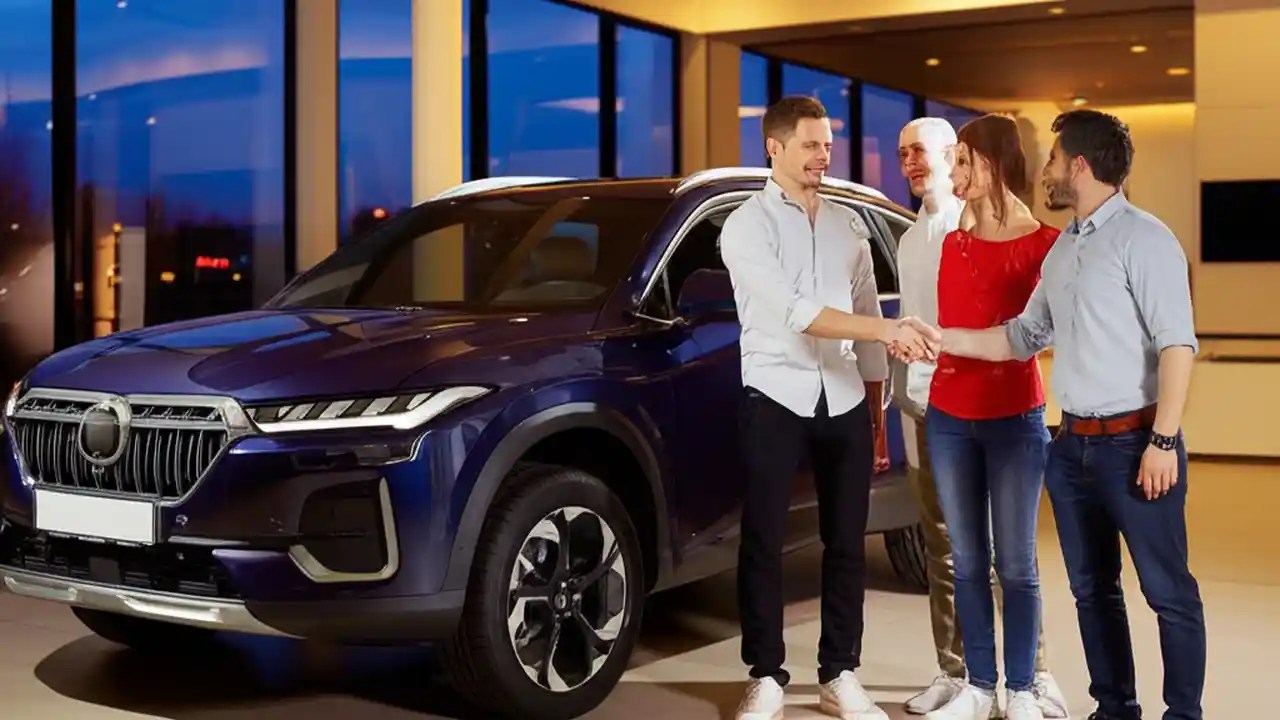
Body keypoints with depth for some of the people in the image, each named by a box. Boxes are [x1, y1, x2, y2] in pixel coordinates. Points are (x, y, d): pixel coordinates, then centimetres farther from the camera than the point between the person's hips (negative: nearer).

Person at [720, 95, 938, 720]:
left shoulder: (849, 227, 11)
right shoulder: (747, 226, -5)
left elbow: (864, 317, 13)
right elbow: (797, 313, -19)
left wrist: (876, 410, 11)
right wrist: (887, 329, -27)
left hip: (843, 402, 5)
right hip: (775, 400, -4)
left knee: (846, 544, 8)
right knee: (762, 542, 1)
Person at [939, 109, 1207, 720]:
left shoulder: (1141, 238, -9)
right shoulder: (1062, 249, 14)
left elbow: (1177, 343, -15)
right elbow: (1024, 337, 20)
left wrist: (1164, 440, -19)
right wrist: (940, 338, 13)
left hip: (1133, 440, -8)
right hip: (1073, 444, 8)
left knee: (1168, 591, -1)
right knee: (1092, 589, 14)